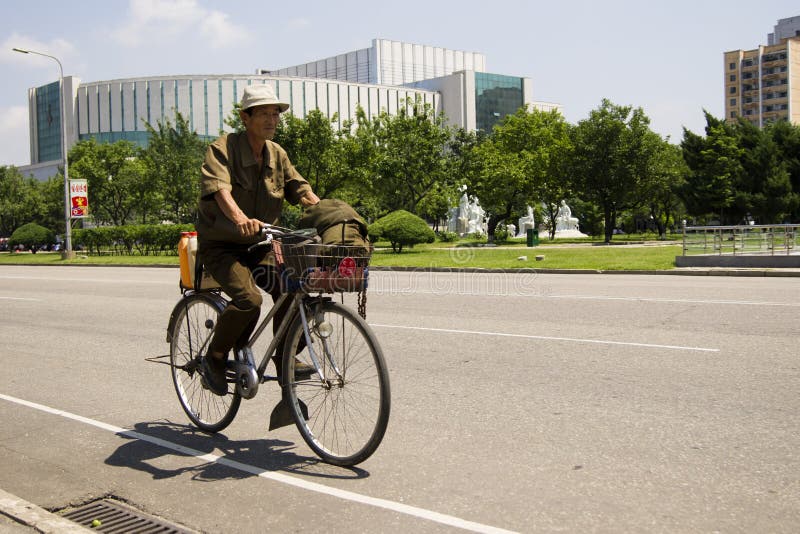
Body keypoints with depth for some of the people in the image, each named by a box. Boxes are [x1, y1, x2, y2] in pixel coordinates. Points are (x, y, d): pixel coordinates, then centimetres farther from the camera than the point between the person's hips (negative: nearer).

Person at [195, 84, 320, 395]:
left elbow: (301, 191, 0)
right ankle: (214, 361, -6)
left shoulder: (277, 155, 7)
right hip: (221, 245, -6)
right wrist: (240, 219, -52)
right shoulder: (222, 149, -13)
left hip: (259, 245, 6)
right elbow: (220, 189, -31)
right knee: (248, 297, -29)